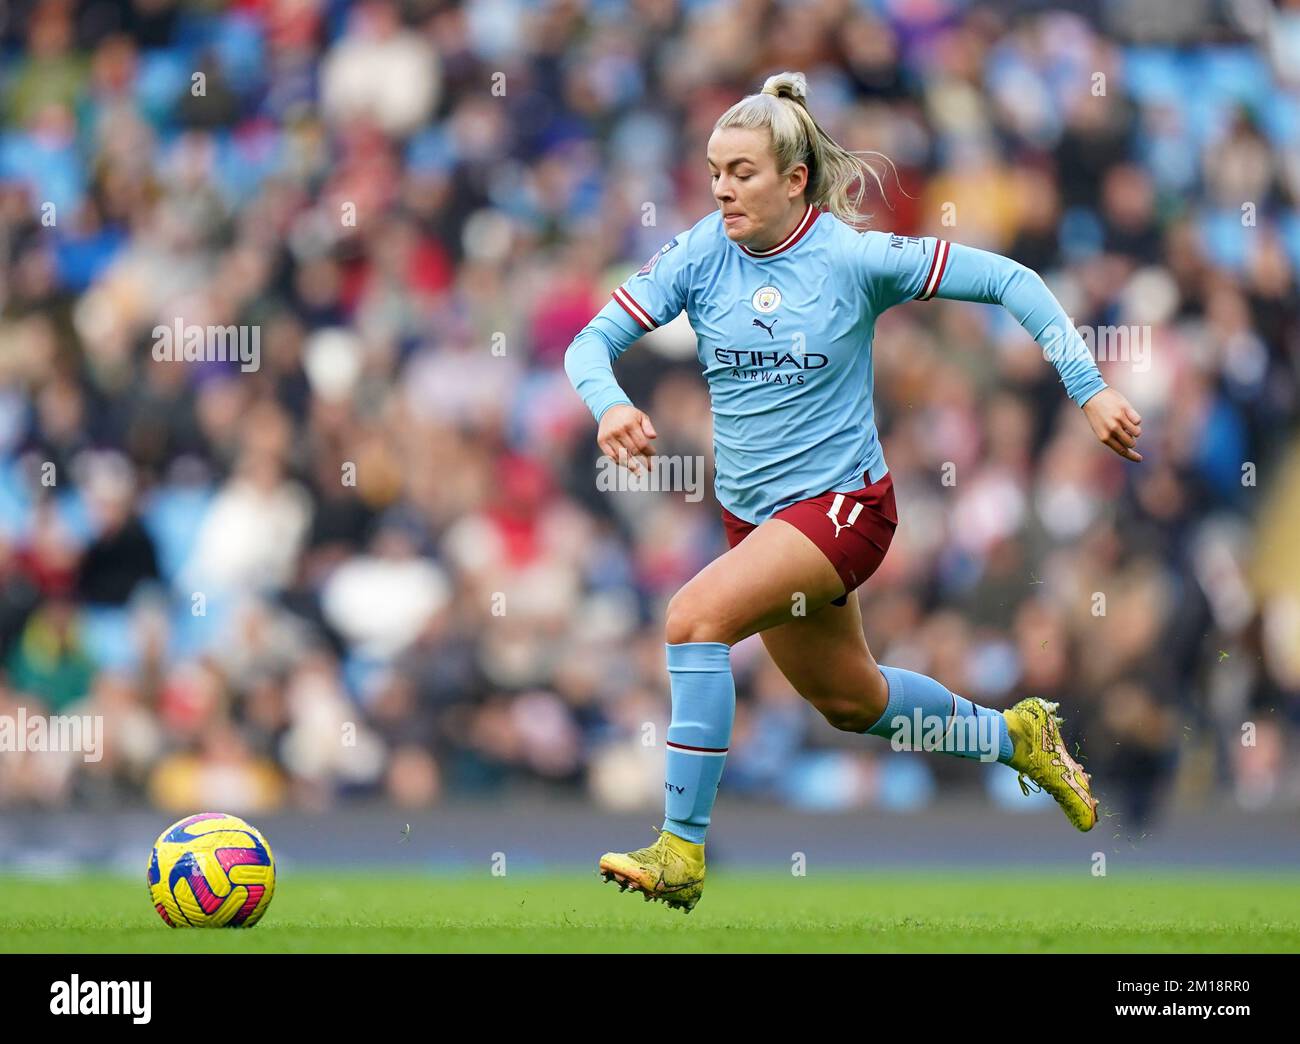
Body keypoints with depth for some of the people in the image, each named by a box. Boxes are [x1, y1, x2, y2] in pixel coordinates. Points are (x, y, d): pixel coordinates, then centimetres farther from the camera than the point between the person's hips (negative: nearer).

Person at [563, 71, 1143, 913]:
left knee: (695, 616, -27)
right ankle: (1014, 737, 49)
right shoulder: (701, 254, -5)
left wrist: (1090, 388, -16)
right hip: (753, 514, 6)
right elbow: (592, 341, -8)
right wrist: (609, 404, -31)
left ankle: (682, 851, -23)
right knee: (850, 701, 22)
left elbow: (1009, 281, -11)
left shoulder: (851, 257, -15)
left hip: (842, 503, -6)